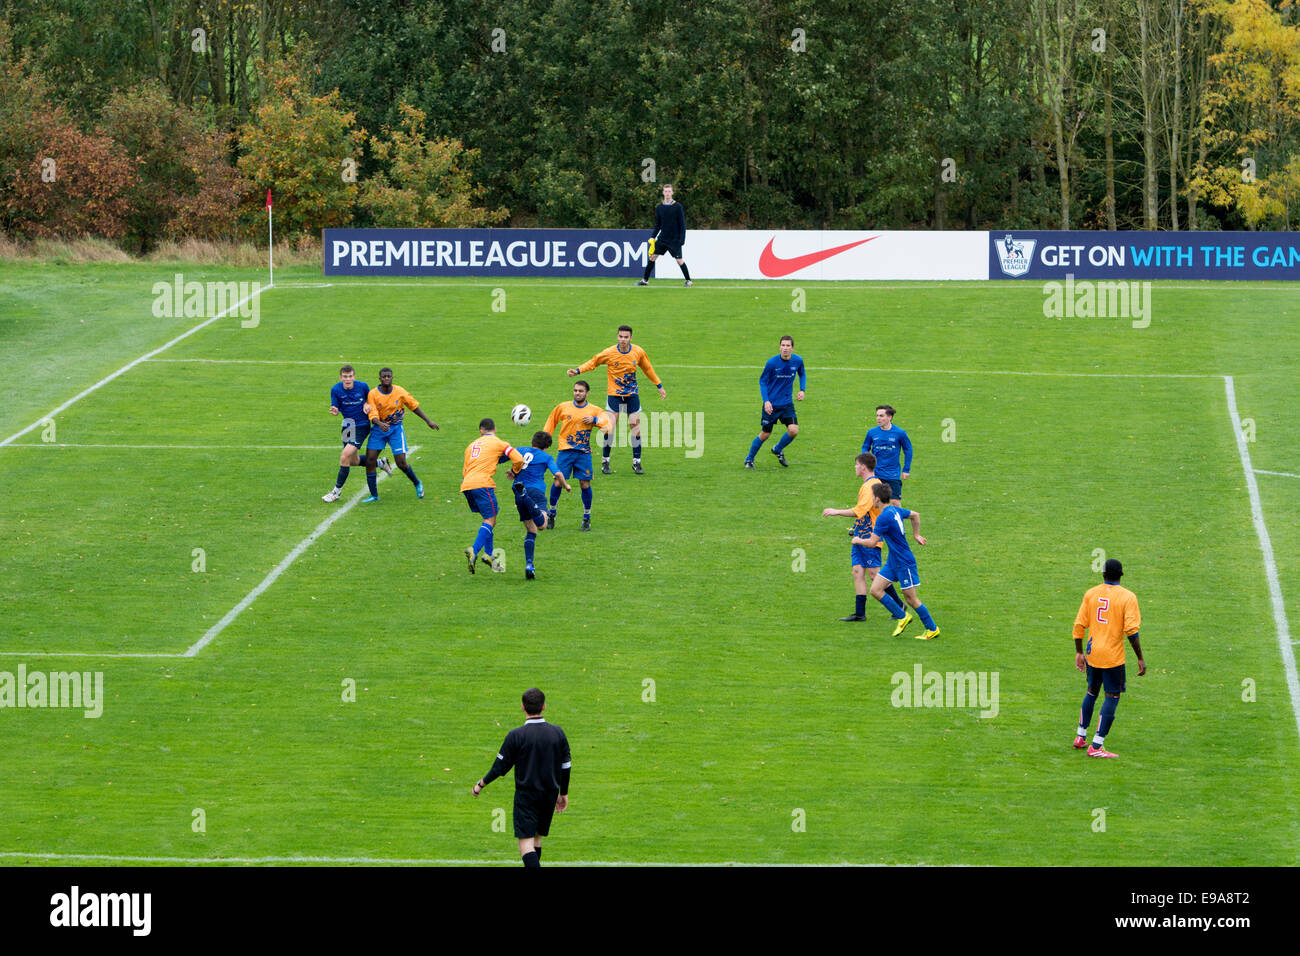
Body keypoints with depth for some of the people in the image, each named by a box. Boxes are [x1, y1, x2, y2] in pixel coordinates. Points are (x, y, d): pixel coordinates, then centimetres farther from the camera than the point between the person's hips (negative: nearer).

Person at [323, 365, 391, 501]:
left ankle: (337, 491, -4)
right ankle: (381, 463, 41)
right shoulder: (336, 390, -10)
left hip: (361, 426, -5)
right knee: (354, 461, 14)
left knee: (345, 457, -16)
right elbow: (335, 408, -8)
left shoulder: (362, 386, -13)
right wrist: (334, 411, -32)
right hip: (347, 426, 5)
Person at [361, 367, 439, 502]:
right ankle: (374, 495, 5)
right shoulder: (373, 394, -12)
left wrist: (428, 421, 6)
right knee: (370, 461, -8)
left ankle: (417, 484, 23)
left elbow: (414, 406, 5)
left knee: (401, 463, -6)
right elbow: (372, 415, -18)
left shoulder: (399, 391, -8)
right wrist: (380, 424, -40)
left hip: (396, 428, -1)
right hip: (378, 429, 1)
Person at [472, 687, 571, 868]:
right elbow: (566, 766, 7)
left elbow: (500, 767, -7)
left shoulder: (516, 736, -13)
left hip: (526, 795, -5)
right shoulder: (557, 733, 0)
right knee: (536, 838, 20)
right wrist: (563, 793, 21)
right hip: (550, 795, 5)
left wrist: (480, 784, 9)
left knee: (526, 843, -8)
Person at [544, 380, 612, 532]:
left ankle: (587, 517, 12)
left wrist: (594, 420, -17)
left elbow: (607, 421, -2)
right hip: (566, 451, 0)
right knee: (558, 482, -6)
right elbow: (551, 422, 18)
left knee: (585, 484, -3)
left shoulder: (593, 410, 5)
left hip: (584, 452, 0)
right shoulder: (563, 407, 6)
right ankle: (552, 513, 14)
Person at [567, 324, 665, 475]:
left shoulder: (638, 352, -4)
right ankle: (605, 461, 5)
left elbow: (648, 369, 13)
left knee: (635, 427, -3)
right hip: (614, 394, -2)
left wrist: (659, 386, 18)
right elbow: (593, 361, -1)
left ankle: (636, 462, 9)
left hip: (632, 394, 2)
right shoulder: (610, 353, -12)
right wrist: (578, 370, -15)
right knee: (610, 427, -9)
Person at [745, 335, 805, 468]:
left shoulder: (798, 361, -6)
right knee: (765, 434, 3)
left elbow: (802, 375, 16)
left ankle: (778, 450, 18)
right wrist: (766, 401, -15)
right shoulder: (772, 362, -15)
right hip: (771, 404, -3)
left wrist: (802, 390, 0)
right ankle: (749, 459, 26)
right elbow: (762, 381, -5)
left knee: (793, 431, -13)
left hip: (787, 403, 3)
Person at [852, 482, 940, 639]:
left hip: (904, 562, -9)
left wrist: (857, 540, -3)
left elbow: (872, 542, -22)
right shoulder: (895, 510, 4)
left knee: (910, 597, 0)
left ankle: (932, 629, 12)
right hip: (893, 562, 9)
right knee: (875, 590, 4)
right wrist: (916, 535, 28)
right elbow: (915, 515, 22)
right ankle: (902, 617, 16)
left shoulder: (884, 517, -23)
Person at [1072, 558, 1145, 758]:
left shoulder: (1091, 594, 3)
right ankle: (1096, 746, -3)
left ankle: (1080, 736, 31)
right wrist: (1140, 658, -9)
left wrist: (1079, 652, 13)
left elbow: (1079, 625, 4)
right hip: (1113, 656, -5)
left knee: (1091, 692, 23)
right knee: (1112, 697, 2)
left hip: (1092, 653, 5)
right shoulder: (1128, 597, -8)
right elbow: (1132, 630, -15)